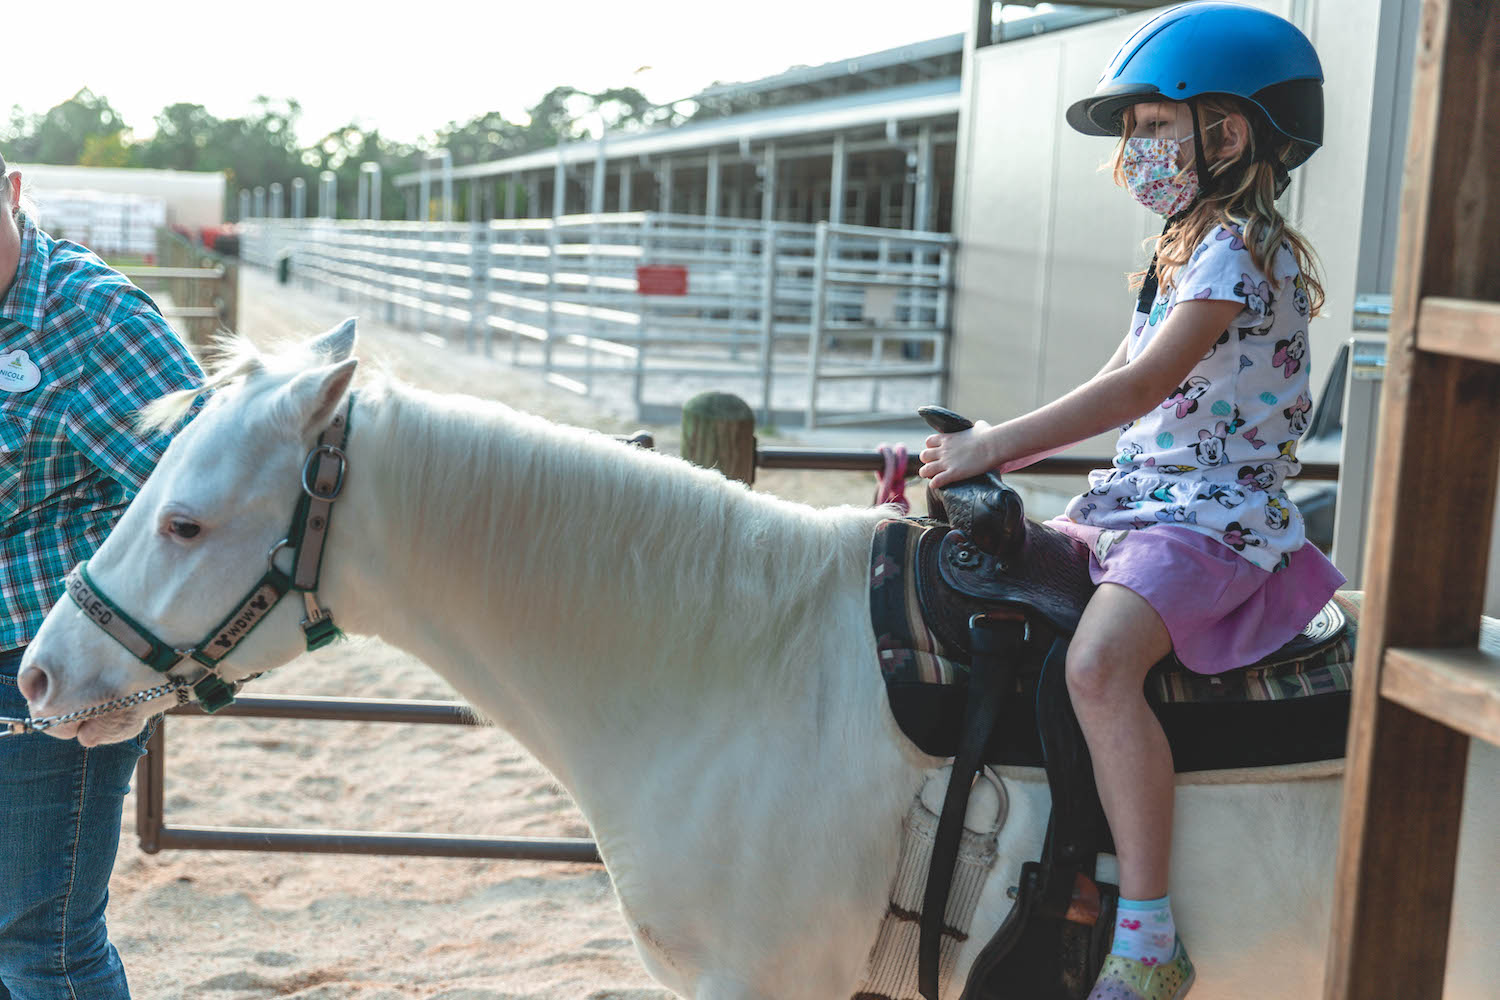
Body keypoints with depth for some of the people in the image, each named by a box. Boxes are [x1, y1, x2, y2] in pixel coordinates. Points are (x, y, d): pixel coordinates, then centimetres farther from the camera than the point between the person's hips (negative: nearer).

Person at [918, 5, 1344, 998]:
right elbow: (1118, 389, 21)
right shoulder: (1186, 252, 19)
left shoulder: (1239, 250, -12)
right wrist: (984, 446, 10)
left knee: (1098, 660, -33)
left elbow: (1142, 386, -23)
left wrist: (994, 445, -22)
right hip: (1139, 501, 11)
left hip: (1216, 515, -10)